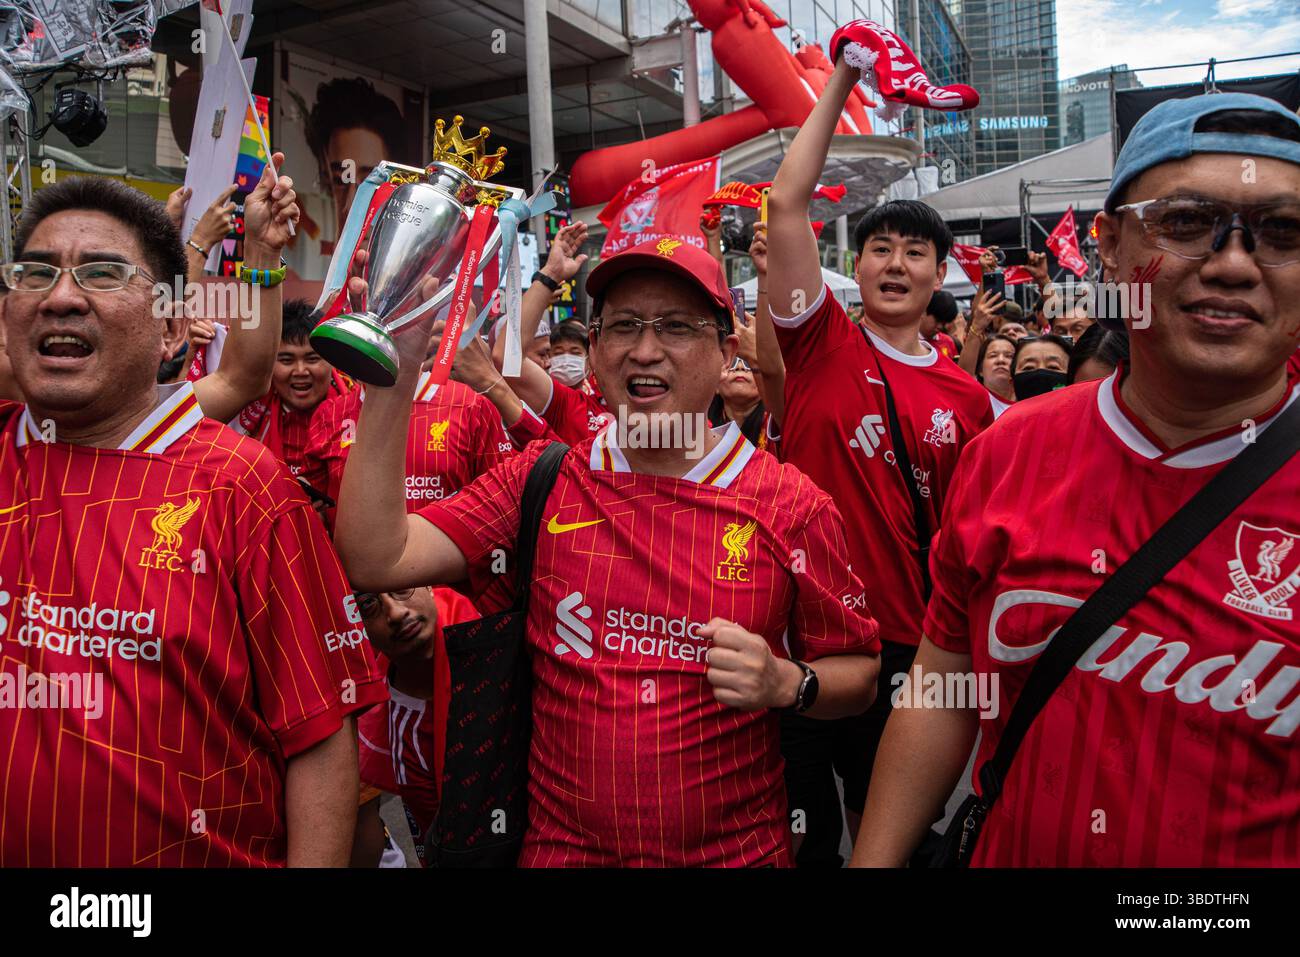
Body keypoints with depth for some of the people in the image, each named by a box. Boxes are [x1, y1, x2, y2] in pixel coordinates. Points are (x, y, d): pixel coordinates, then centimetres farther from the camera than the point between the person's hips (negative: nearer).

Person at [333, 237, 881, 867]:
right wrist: (395, 372, -23)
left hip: (739, 852, 0)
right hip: (561, 849, 1)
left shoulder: (792, 505, -9)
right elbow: (376, 559, -16)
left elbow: (859, 674, 0)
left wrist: (786, 684, -22)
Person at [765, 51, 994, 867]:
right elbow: (787, 202, -12)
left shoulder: (969, 399, 3)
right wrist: (842, 79, -9)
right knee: (792, 815, 14)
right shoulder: (824, 345, -4)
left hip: (904, 644, 2)